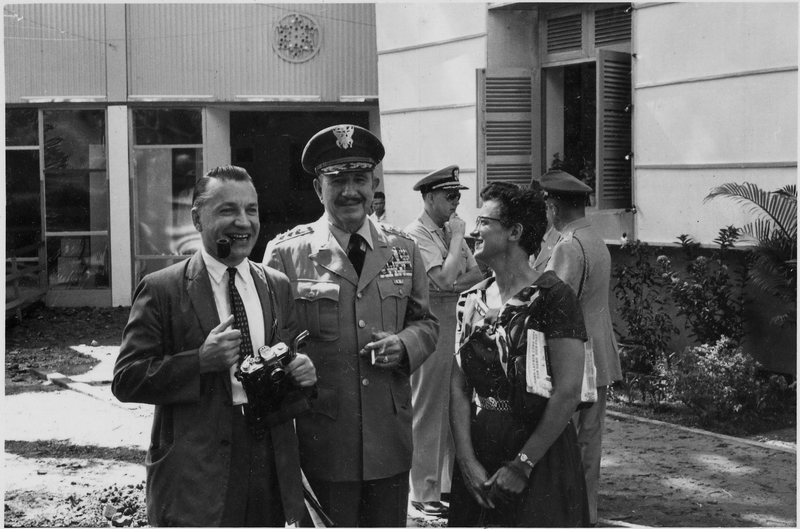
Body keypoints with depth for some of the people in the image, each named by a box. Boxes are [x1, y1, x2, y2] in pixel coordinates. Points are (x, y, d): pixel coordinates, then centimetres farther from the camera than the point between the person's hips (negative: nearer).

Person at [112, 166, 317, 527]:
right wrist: (201, 361, -20)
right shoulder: (161, 290, -6)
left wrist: (301, 369, -6)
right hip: (194, 475, -4)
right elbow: (125, 380, -9)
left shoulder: (278, 286, 10)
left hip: (270, 467, 5)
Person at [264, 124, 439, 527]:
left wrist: (405, 344, -6)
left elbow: (425, 321, 14)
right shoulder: (286, 253, -4)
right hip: (322, 444, -3)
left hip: (390, 442, 4)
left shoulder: (403, 250, 8)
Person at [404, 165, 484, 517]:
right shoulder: (417, 234, -11)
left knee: (456, 407, 12)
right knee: (428, 409, -1)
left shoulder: (451, 230, 14)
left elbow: (476, 274, 10)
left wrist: (455, 284, -10)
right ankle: (425, 493, 6)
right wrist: (458, 237, -12)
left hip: (457, 322, 8)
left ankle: (451, 482, 23)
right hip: (431, 322, -8)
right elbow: (444, 278, -21)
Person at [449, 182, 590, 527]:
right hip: (478, 456, 5)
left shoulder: (552, 297, -11)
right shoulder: (471, 301, 6)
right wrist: (468, 463, -9)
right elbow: (459, 387, 2)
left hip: (540, 457, -5)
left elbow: (568, 393, -16)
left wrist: (522, 465, -15)